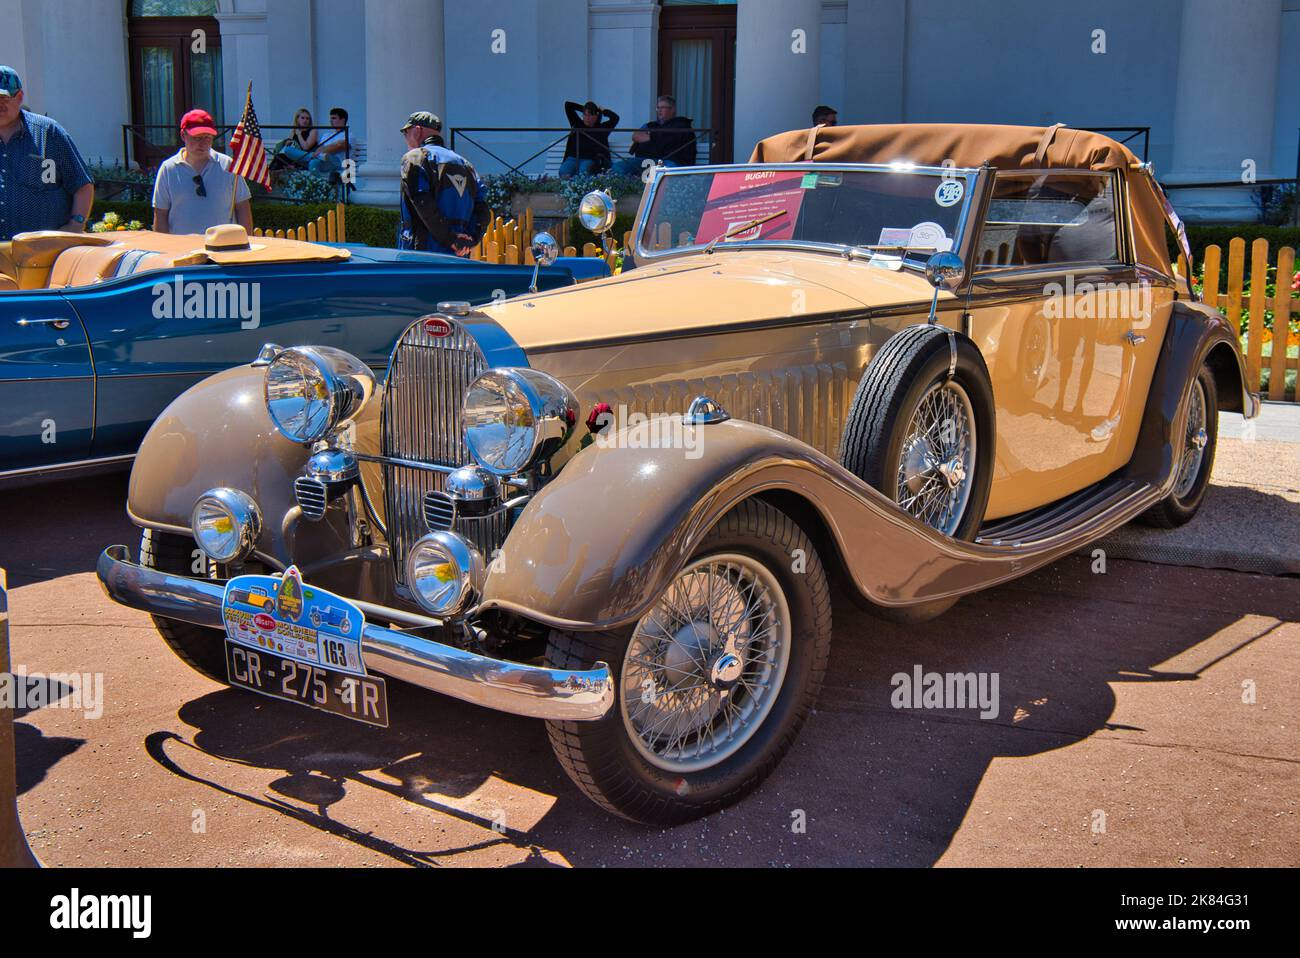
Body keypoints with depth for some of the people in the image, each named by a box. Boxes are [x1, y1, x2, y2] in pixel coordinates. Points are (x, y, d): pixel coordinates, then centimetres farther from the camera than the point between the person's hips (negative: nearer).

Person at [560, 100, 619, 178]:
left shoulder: (601, 128, 12)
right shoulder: (577, 124, 18)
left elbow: (615, 117, 4)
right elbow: (567, 105, 22)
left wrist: (602, 111, 17)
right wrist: (583, 108, 26)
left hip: (589, 160, -2)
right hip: (573, 158, 2)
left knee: (583, 171, -38)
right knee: (563, 171, -33)